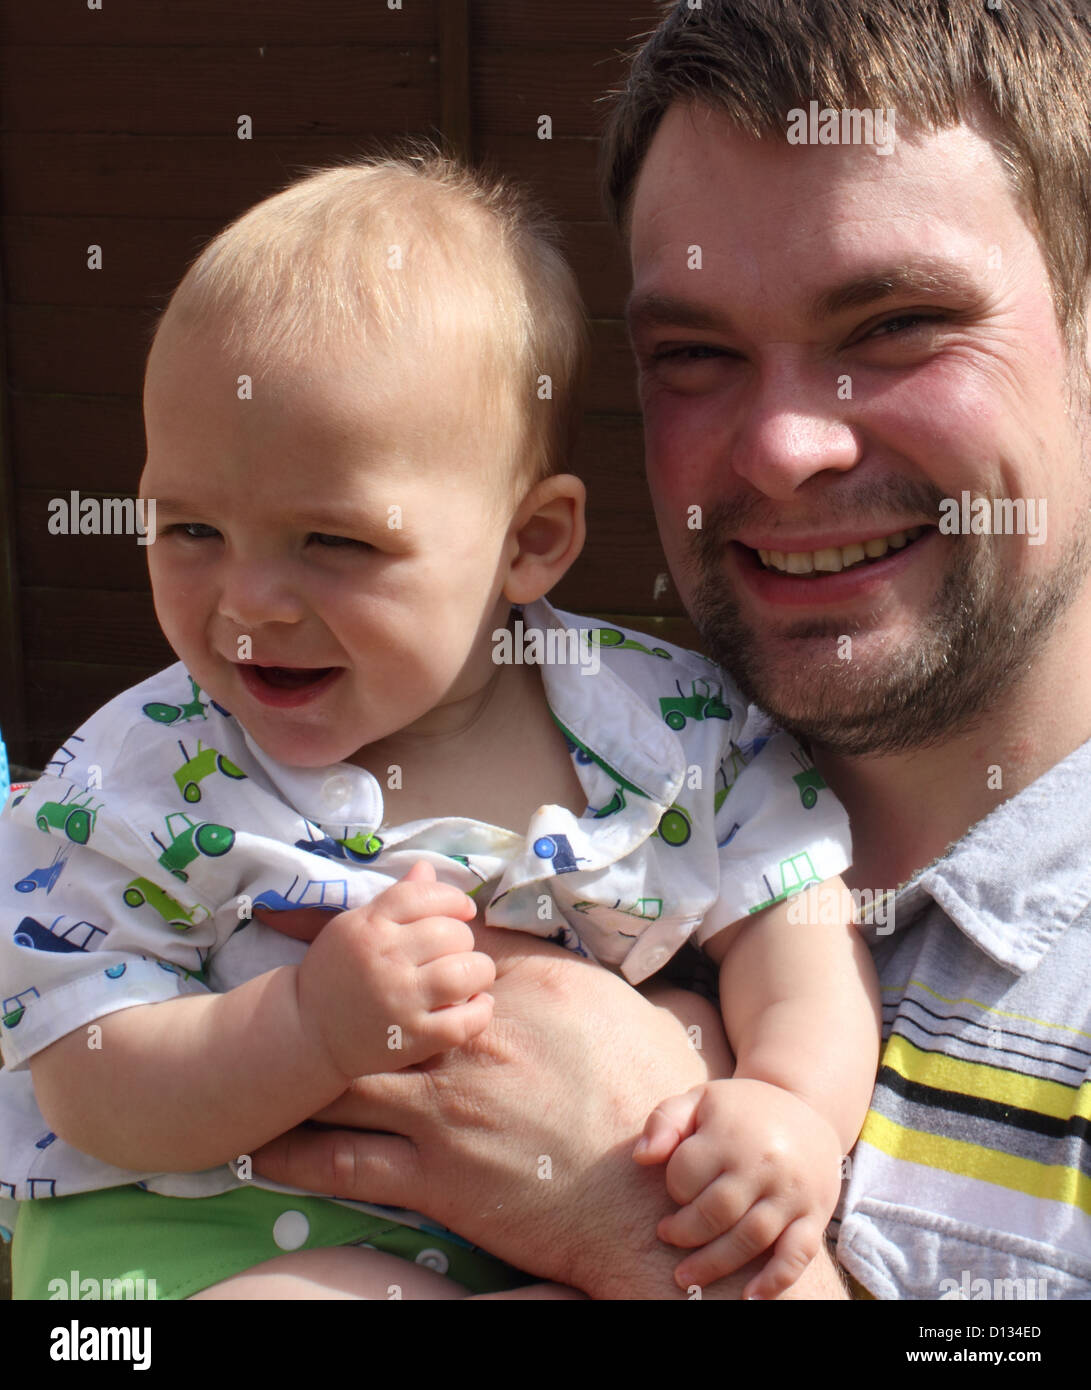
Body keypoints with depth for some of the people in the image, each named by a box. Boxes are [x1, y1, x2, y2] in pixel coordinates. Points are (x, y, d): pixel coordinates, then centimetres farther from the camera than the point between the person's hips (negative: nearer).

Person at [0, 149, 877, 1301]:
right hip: (230, 1232, -3)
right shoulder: (141, 780, -8)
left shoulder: (661, 722, -3)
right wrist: (314, 1026, -29)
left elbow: (790, 907, 0)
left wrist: (794, 1104, -21)